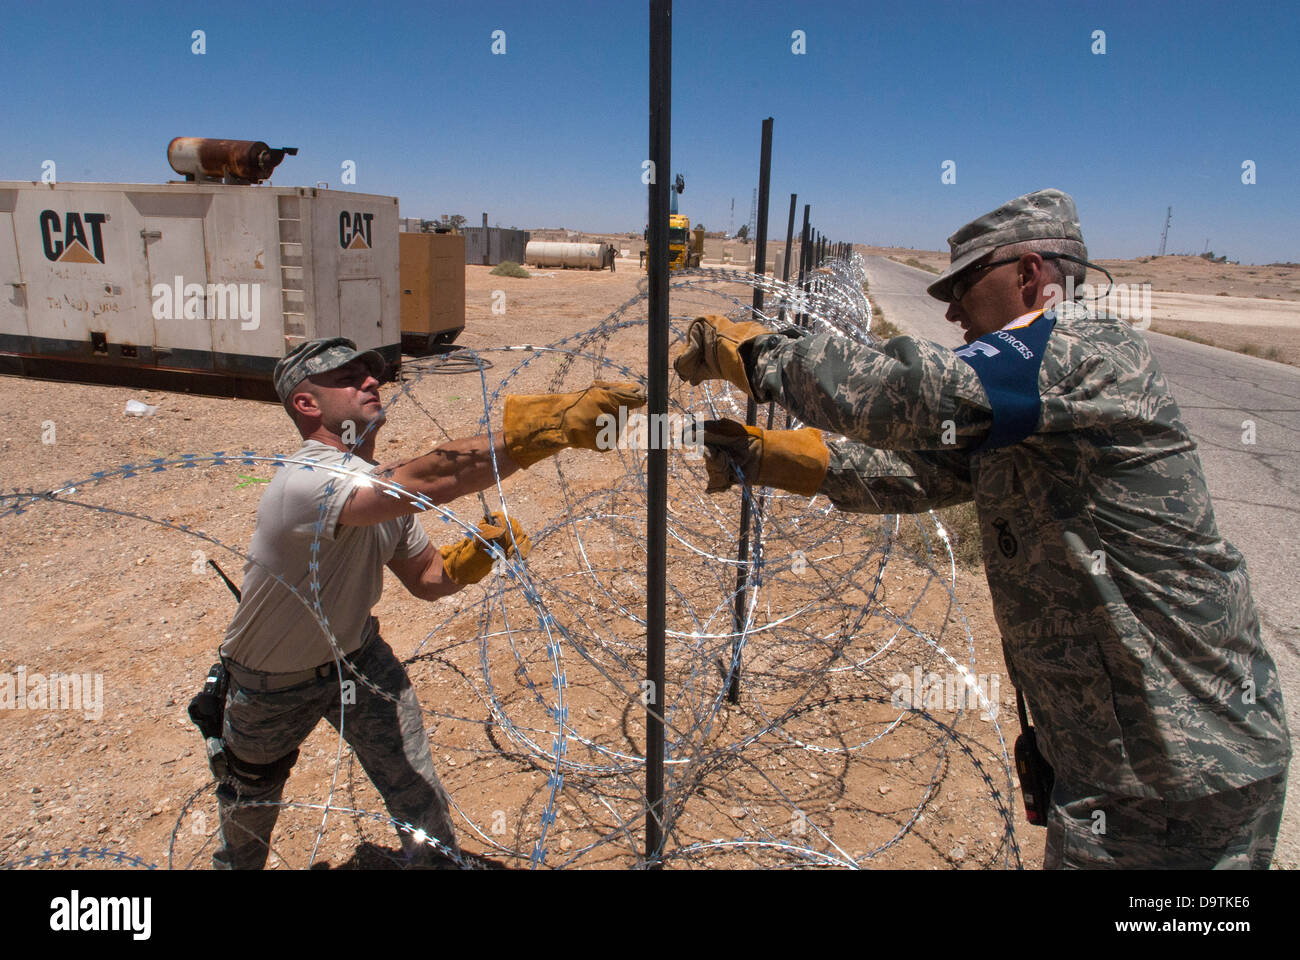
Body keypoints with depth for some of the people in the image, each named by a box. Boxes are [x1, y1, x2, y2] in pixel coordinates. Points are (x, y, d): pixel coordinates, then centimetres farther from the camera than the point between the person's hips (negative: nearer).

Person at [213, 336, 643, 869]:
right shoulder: (308, 481, -38)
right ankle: (236, 862, 59)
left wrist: (478, 551, -23)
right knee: (253, 794, 26)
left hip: (356, 656, 5)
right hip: (271, 682, -4)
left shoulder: (385, 485, -11)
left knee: (426, 813, -2)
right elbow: (430, 479, -56)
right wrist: (543, 425, -65)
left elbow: (426, 578, -2)